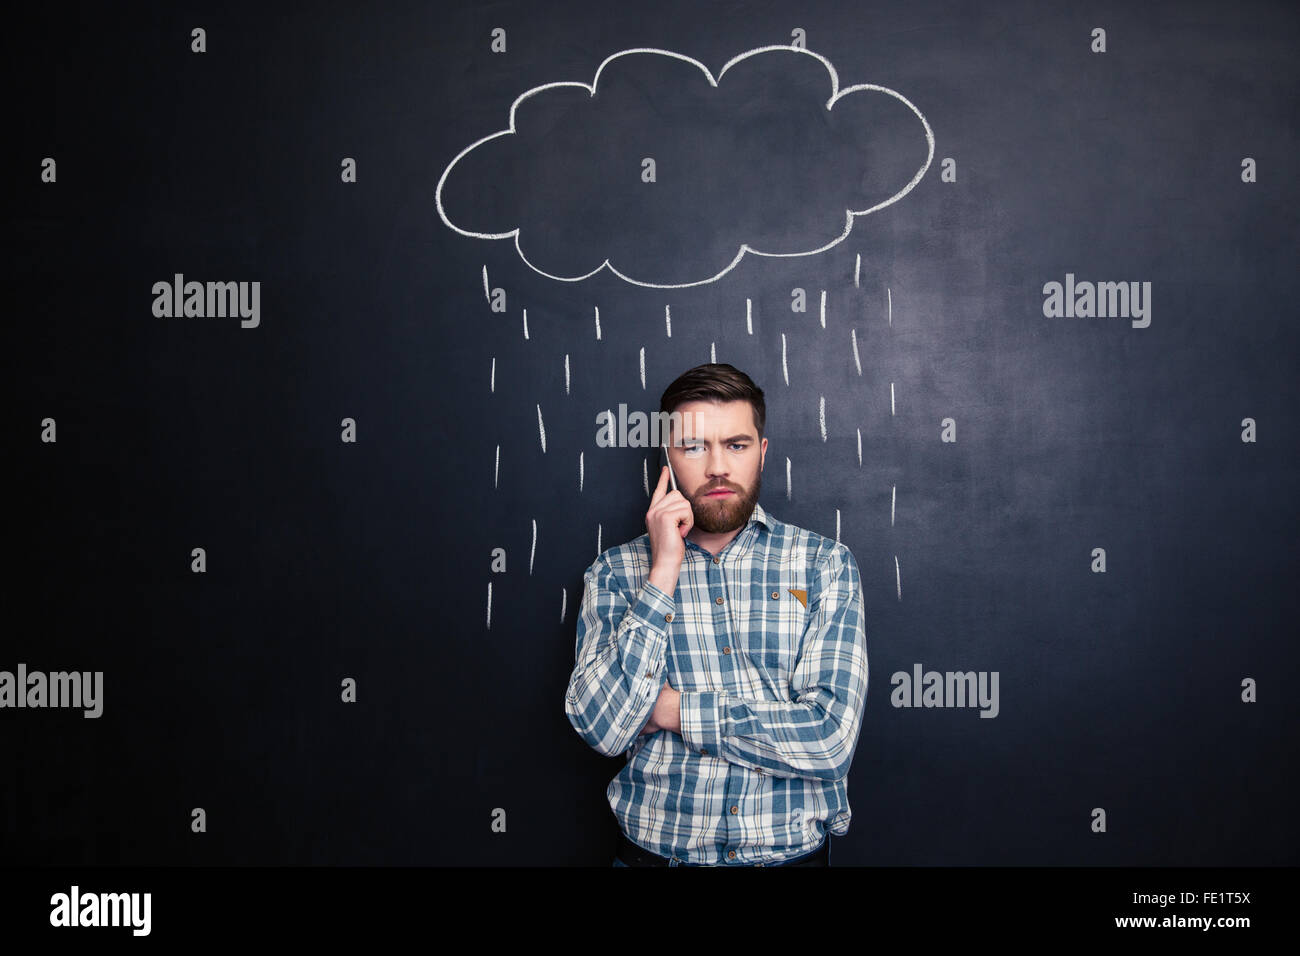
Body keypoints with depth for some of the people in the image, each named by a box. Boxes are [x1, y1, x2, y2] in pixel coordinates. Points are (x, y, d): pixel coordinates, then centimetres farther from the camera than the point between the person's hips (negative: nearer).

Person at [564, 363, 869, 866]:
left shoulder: (824, 564, 1)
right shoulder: (615, 574, 3)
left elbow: (831, 737, -8)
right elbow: (601, 729, -10)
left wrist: (677, 710, -7)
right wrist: (663, 575, -11)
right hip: (654, 849, 0)